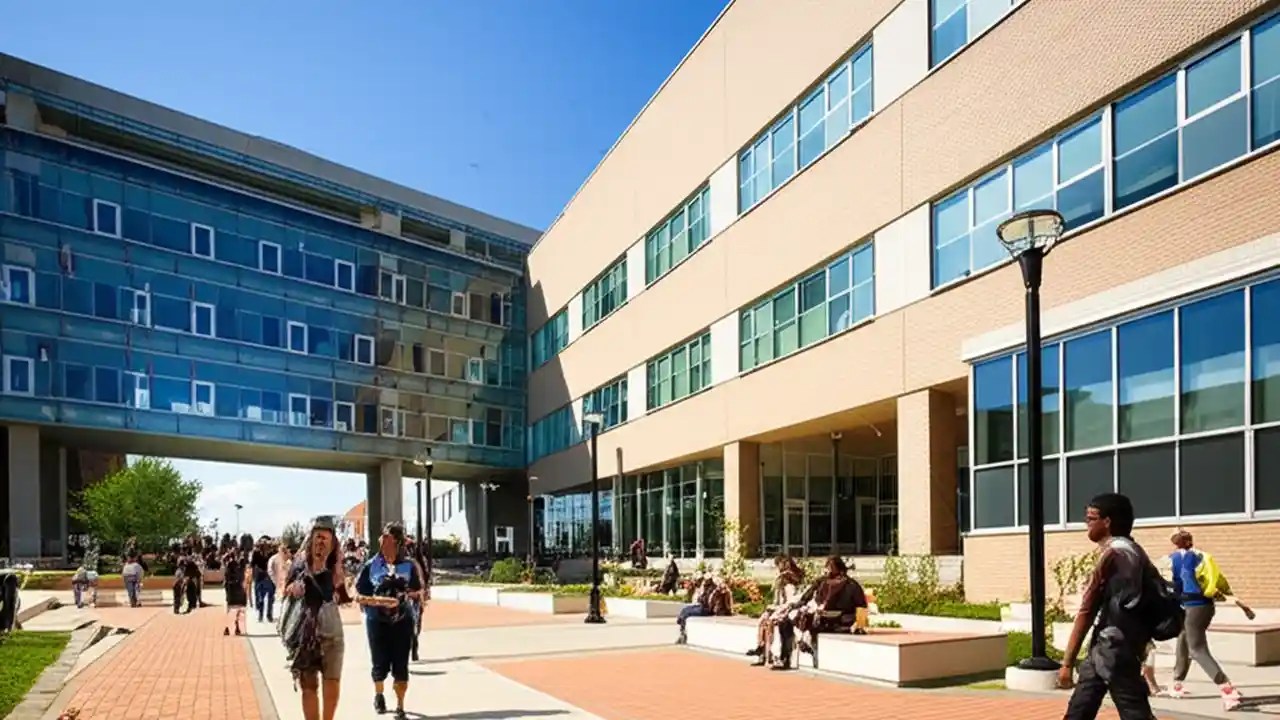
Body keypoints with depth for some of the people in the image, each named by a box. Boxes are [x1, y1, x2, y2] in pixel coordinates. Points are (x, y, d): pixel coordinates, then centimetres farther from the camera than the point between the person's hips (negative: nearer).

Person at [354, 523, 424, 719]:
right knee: (381, 665, 7)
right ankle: (378, 694, 38)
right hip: (377, 621, 0)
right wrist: (378, 601, -18)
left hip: (403, 621, 0)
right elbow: (358, 597, -1)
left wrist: (406, 596, -12)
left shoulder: (409, 565, -1)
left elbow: (419, 591, 8)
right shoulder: (370, 565, -2)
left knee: (401, 666, 1)